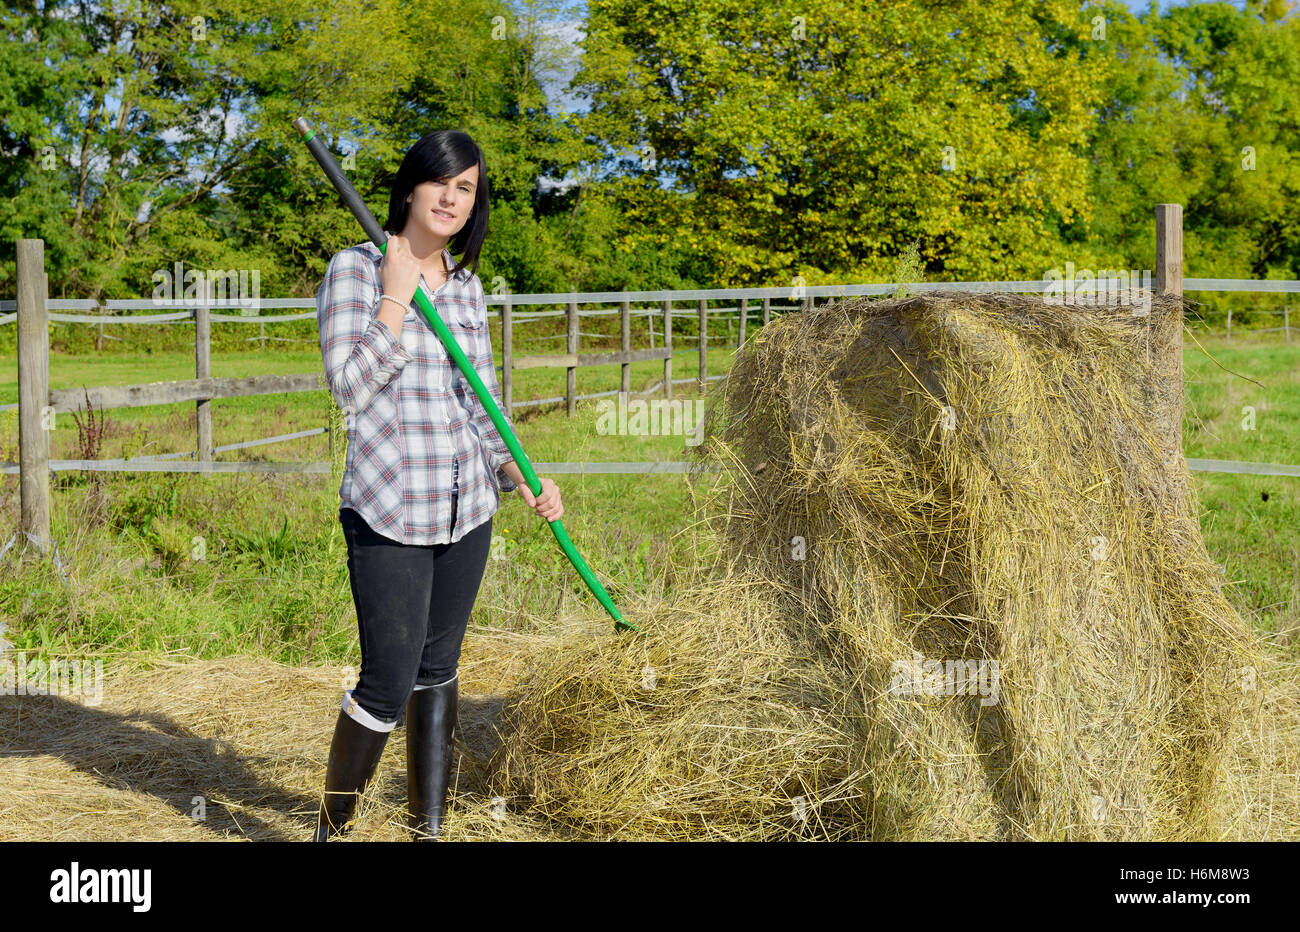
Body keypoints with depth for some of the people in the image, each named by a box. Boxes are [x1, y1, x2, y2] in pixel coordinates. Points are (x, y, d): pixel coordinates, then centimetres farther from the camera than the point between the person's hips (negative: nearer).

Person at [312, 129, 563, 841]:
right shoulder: (355, 269, -4)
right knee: (388, 684, -6)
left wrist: (521, 476, 3)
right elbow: (350, 388, -12)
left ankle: (428, 829, 23)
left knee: (438, 671, 12)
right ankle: (332, 825, 17)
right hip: (388, 514, -5)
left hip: (466, 512, 6)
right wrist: (396, 299, -15)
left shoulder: (467, 285, 12)